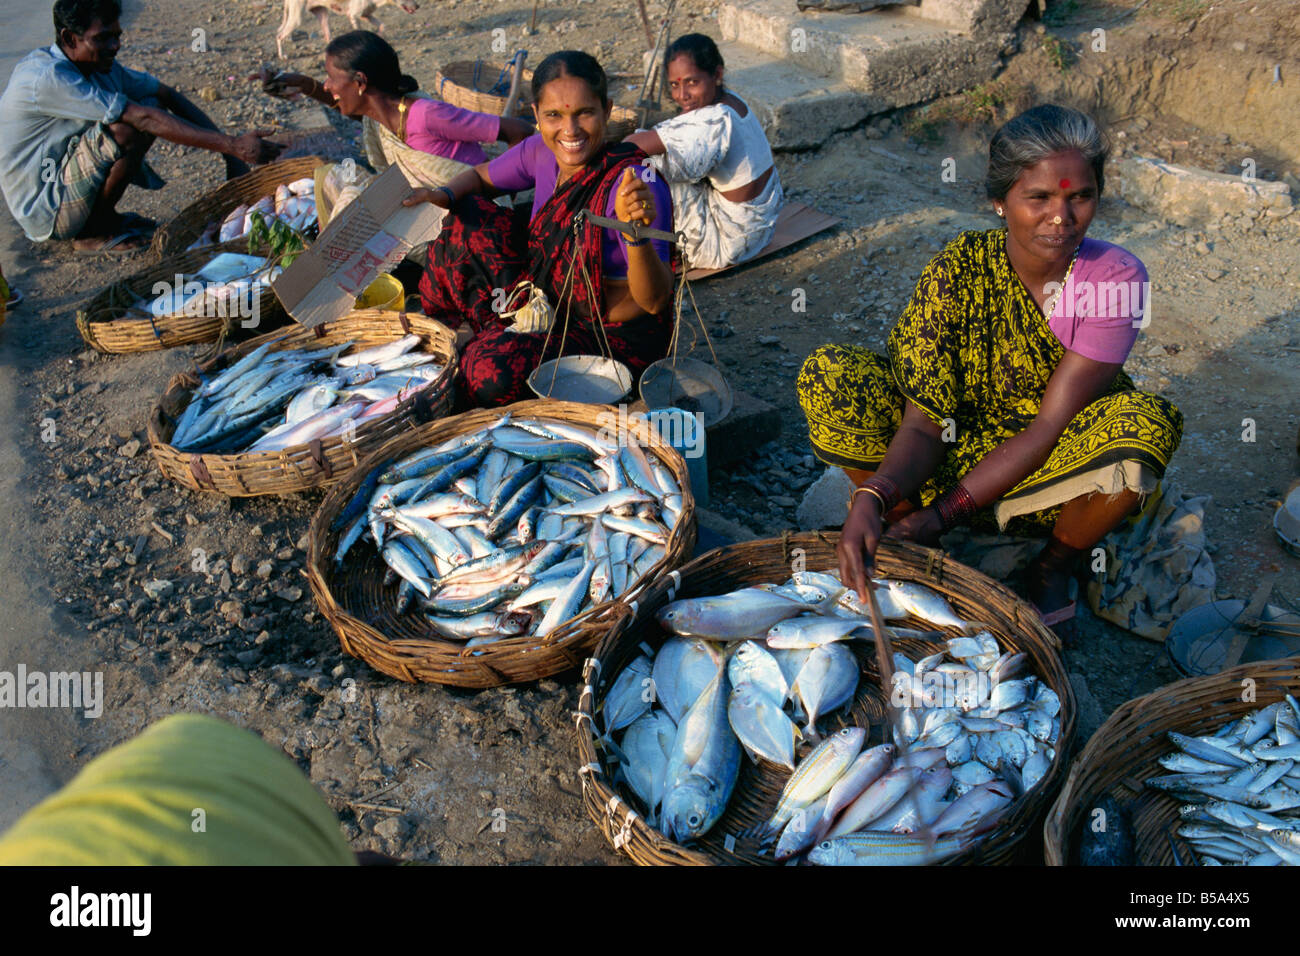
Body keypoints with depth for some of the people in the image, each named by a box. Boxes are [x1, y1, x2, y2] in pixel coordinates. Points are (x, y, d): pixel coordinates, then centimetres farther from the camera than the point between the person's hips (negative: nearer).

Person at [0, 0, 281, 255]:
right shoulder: (46, 77, -26)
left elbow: (169, 97, 2)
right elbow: (143, 118, -31)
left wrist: (231, 157, -8)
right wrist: (231, 145, -34)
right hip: (45, 213, -9)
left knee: (152, 104, 2)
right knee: (131, 128, -26)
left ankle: (103, 214, 8)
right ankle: (94, 231, -9)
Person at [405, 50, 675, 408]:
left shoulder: (634, 185, -28)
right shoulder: (541, 152, -8)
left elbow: (654, 301, -31)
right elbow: (481, 176, 14)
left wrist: (637, 233, -49)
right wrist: (444, 195, -8)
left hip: (617, 338, -7)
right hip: (550, 305, 7)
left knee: (494, 372, -30)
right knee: (467, 217, 5)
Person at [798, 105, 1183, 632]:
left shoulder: (1115, 277, -18)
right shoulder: (959, 268, -16)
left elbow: (1050, 425, -22)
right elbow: (925, 420, -20)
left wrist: (940, 514, -27)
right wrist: (870, 499, -40)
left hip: (1054, 471, 0)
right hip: (961, 449, 1)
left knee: (1142, 421, -34)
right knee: (829, 374, -21)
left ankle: (1053, 568, -4)